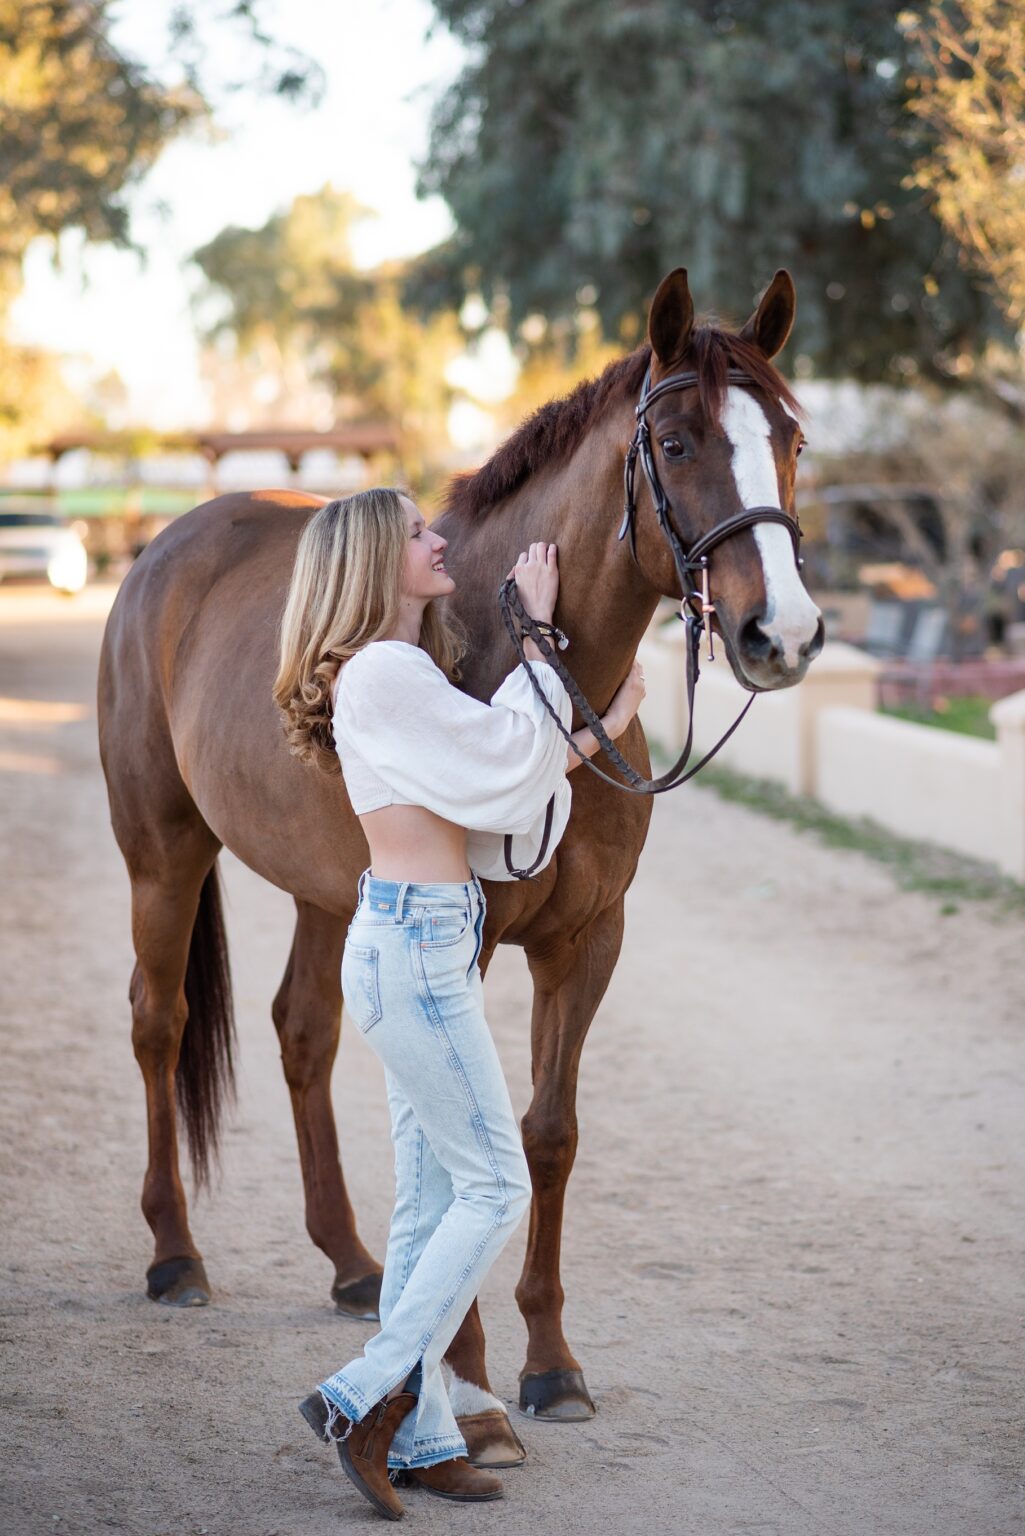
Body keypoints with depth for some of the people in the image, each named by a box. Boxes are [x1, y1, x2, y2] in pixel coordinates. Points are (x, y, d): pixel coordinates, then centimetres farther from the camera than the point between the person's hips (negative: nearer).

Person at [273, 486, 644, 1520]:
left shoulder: (413, 673, 17)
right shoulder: (384, 672, -15)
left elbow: (500, 803, 15)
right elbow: (509, 758, -15)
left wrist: (595, 734, 11)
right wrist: (539, 630, -7)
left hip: (423, 946, 10)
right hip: (414, 946, -10)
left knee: (433, 1196, 11)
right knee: (495, 1183, -6)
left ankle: (416, 1434, 15)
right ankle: (366, 1394, -4)